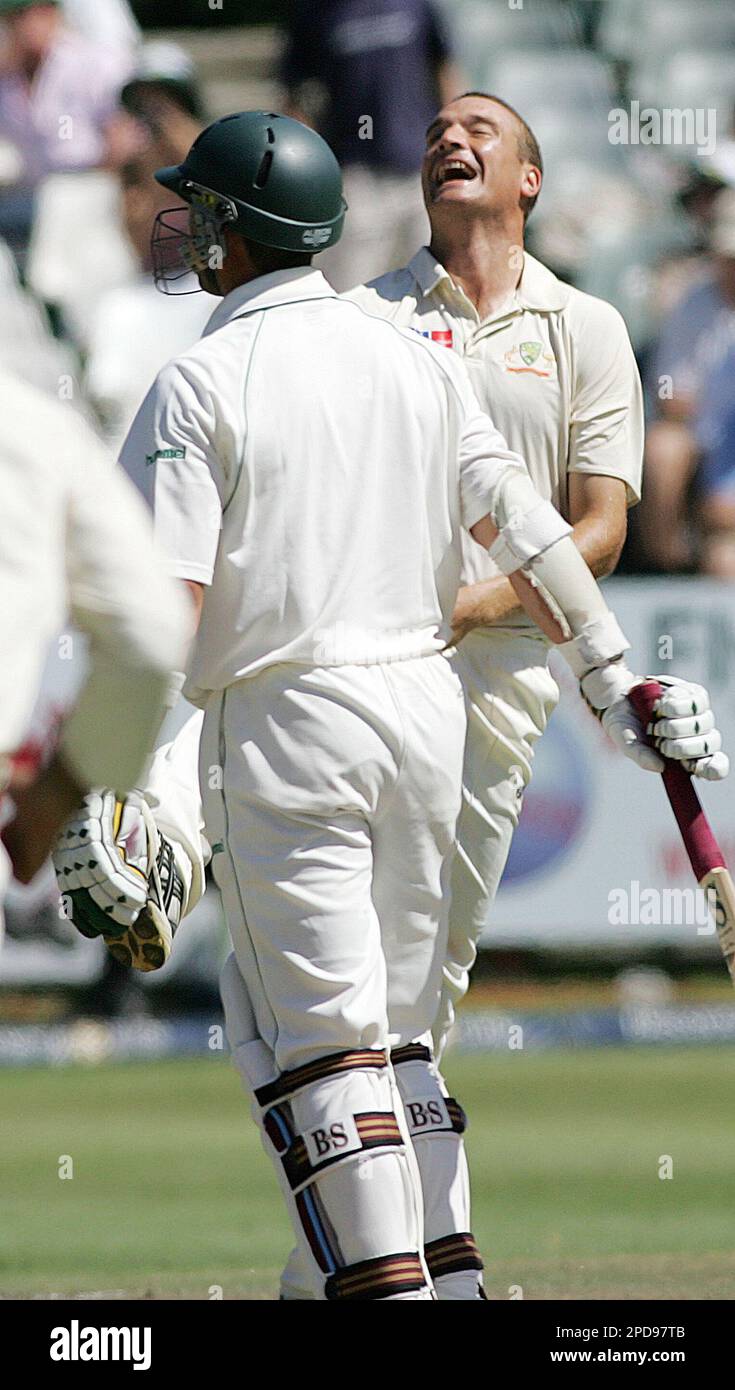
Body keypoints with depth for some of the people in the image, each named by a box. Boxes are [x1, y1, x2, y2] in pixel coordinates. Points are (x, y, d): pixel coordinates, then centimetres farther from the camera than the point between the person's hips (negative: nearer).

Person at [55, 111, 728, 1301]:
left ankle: (385, 1289, -15)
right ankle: (451, 1280, 9)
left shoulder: (199, 386, -7)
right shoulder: (417, 359, 9)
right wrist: (620, 688, 5)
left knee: (318, 1041, -5)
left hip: (284, 727, -6)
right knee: (396, 1024, 15)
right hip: (428, 709, 6)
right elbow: (528, 533, 5)